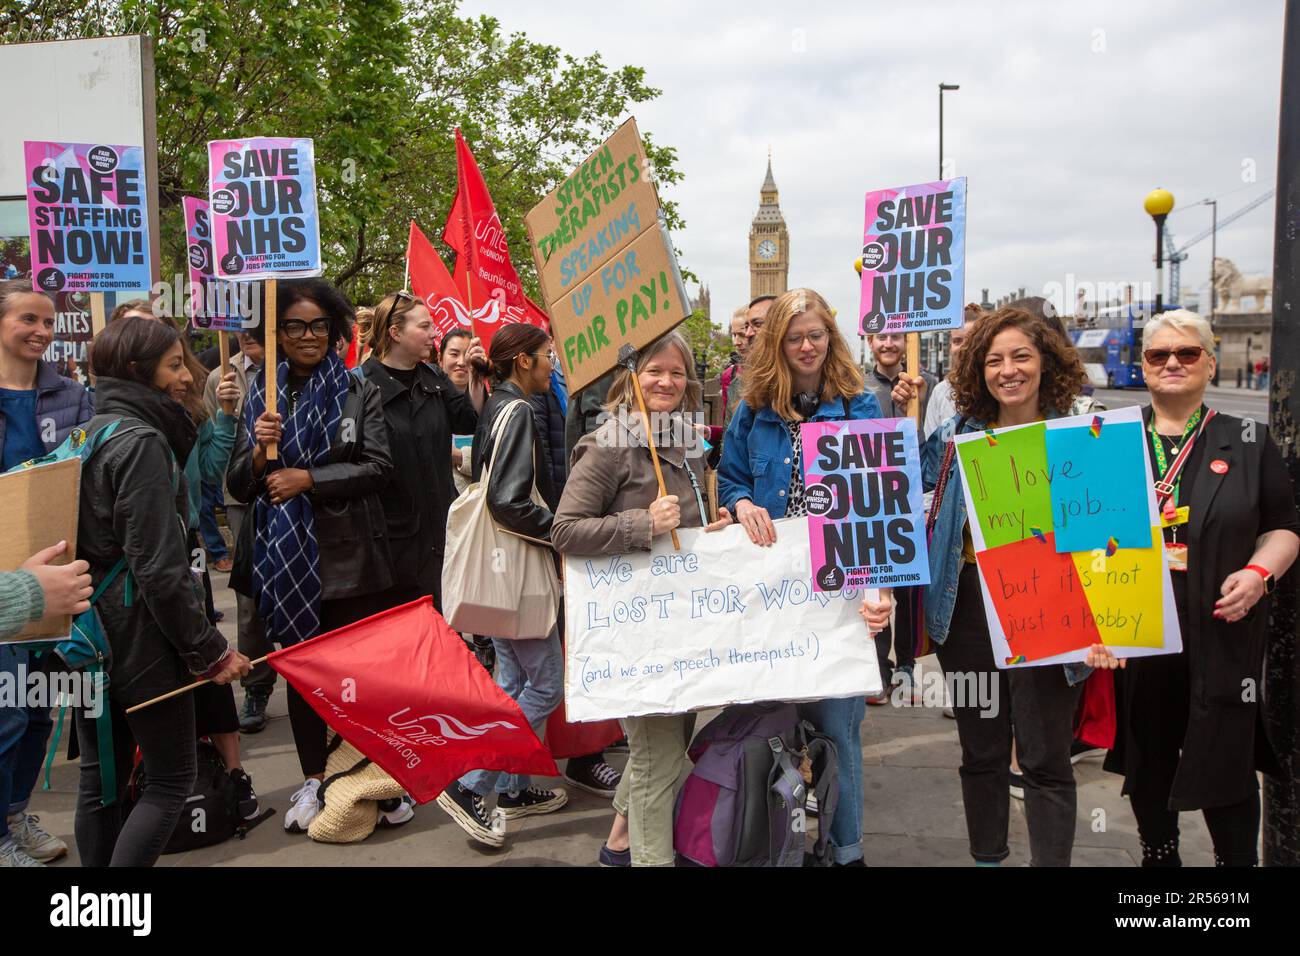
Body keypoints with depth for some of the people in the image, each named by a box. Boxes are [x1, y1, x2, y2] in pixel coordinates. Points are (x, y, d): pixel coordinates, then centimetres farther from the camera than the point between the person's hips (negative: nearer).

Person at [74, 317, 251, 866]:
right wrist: (210, 651, -17)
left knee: (100, 777, 16)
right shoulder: (142, 441, -17)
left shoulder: (88, 432, 10)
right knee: (171, 779, 3)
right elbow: (158, 567, -22)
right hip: (137, 634, -9)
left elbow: (84, 538, 15)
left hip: (86, 632, 9)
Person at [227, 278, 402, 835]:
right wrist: (259, 451, -14)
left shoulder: (360, 393, 1)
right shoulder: (260, 397, 6)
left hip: (351, 555, -2)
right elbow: (238, 489, 5)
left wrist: (308, 480, -15)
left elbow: (379, 467, -8)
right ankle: (313, 780, 27)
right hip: (286, 558, 2)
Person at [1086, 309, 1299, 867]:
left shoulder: (1248, 442, 5)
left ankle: (1237, 860, 23)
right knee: (1146, 756, 15)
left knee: (1224, 759, 1)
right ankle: (1157, 853, 35)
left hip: (1220, 633, -1)